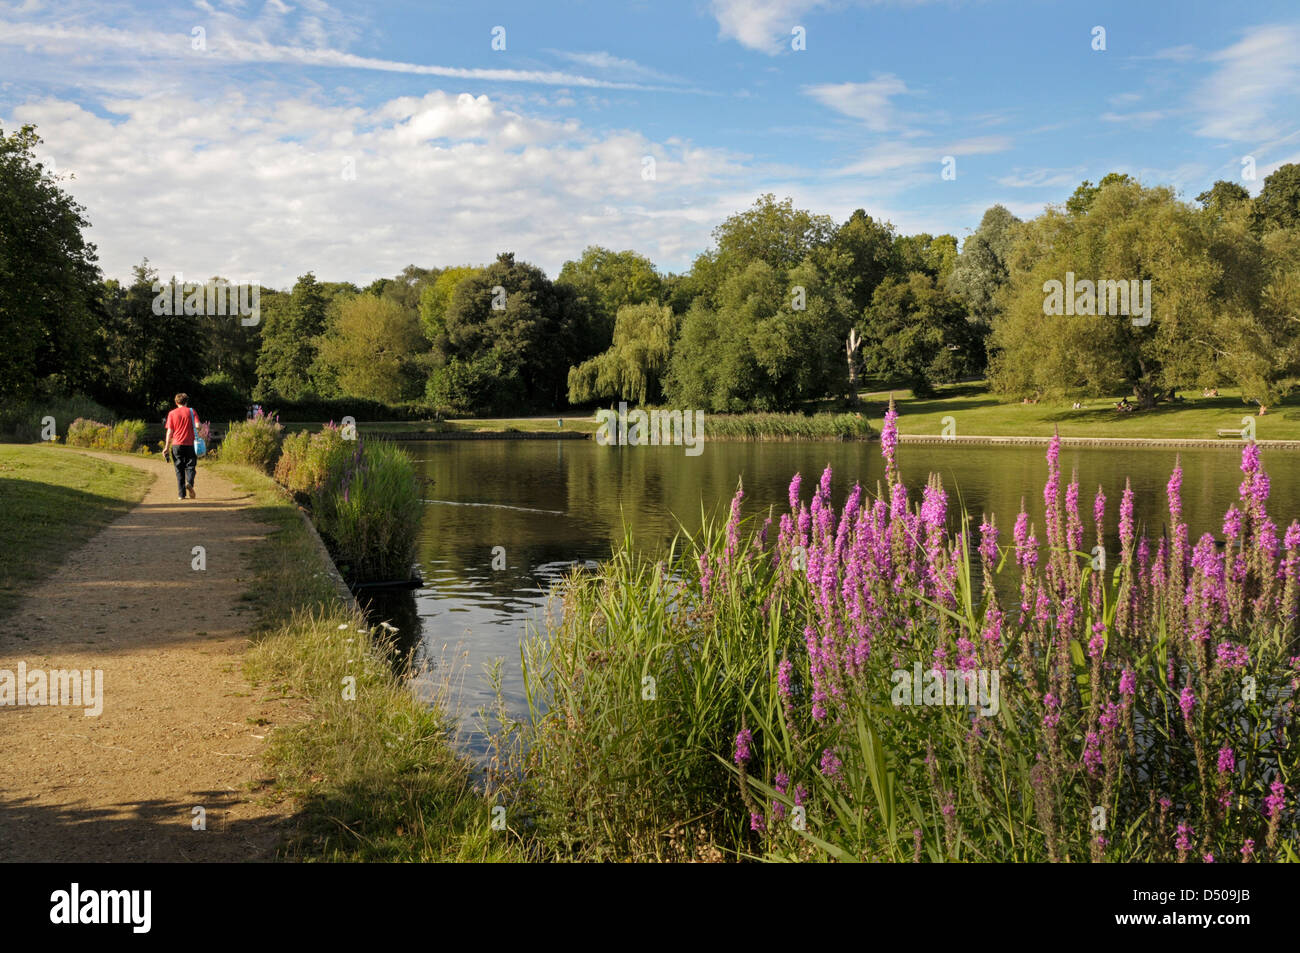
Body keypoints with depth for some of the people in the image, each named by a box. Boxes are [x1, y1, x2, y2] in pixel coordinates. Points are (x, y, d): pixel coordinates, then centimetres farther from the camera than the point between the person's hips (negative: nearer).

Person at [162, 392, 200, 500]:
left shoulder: (172, 414, 5)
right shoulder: (191, 411, 3)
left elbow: (169, 431, 1)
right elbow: (197, 426, -9)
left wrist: (167, 447, 4)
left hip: (176, 444, 1)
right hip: (189, 444, -1)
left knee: (179, 469, 6)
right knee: (190, 466, 6)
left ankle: (181, 494, 2)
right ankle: (189, 483, -24)